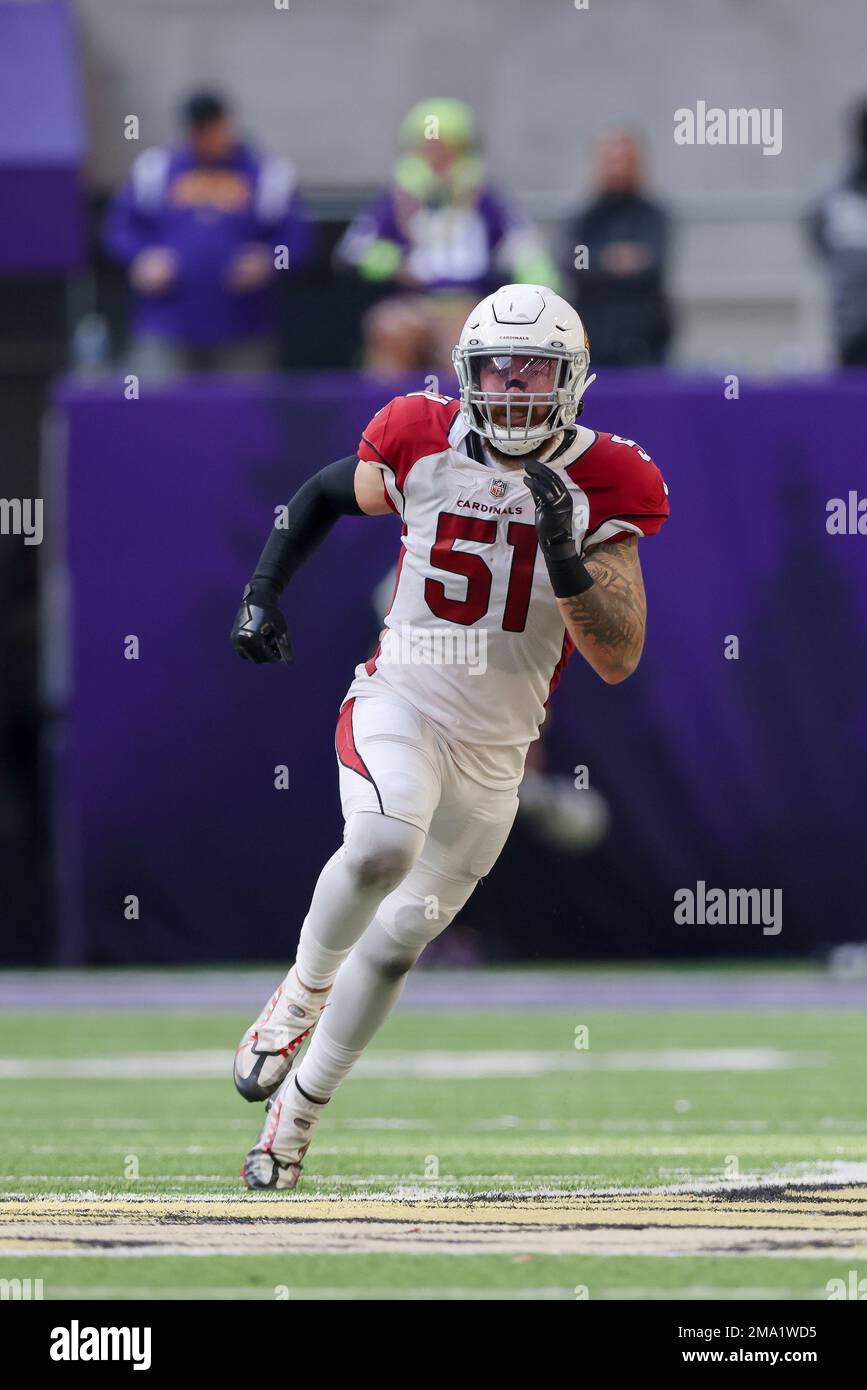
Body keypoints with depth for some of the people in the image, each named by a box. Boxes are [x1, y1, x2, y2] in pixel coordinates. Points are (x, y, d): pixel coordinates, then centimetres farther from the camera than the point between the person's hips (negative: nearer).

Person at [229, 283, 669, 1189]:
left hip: (495, 748, 2)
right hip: (400, 703, -1)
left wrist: (564, 556, -28)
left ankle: (299, 1107, 24)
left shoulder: (600, 485, -9)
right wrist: (261, 593, 7)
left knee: (396, 940, 5)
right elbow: (325, 494, 16)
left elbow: (618, 659, -14)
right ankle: (301, 991, -8)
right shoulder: (420, 445, -7)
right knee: (383, 843, -33)